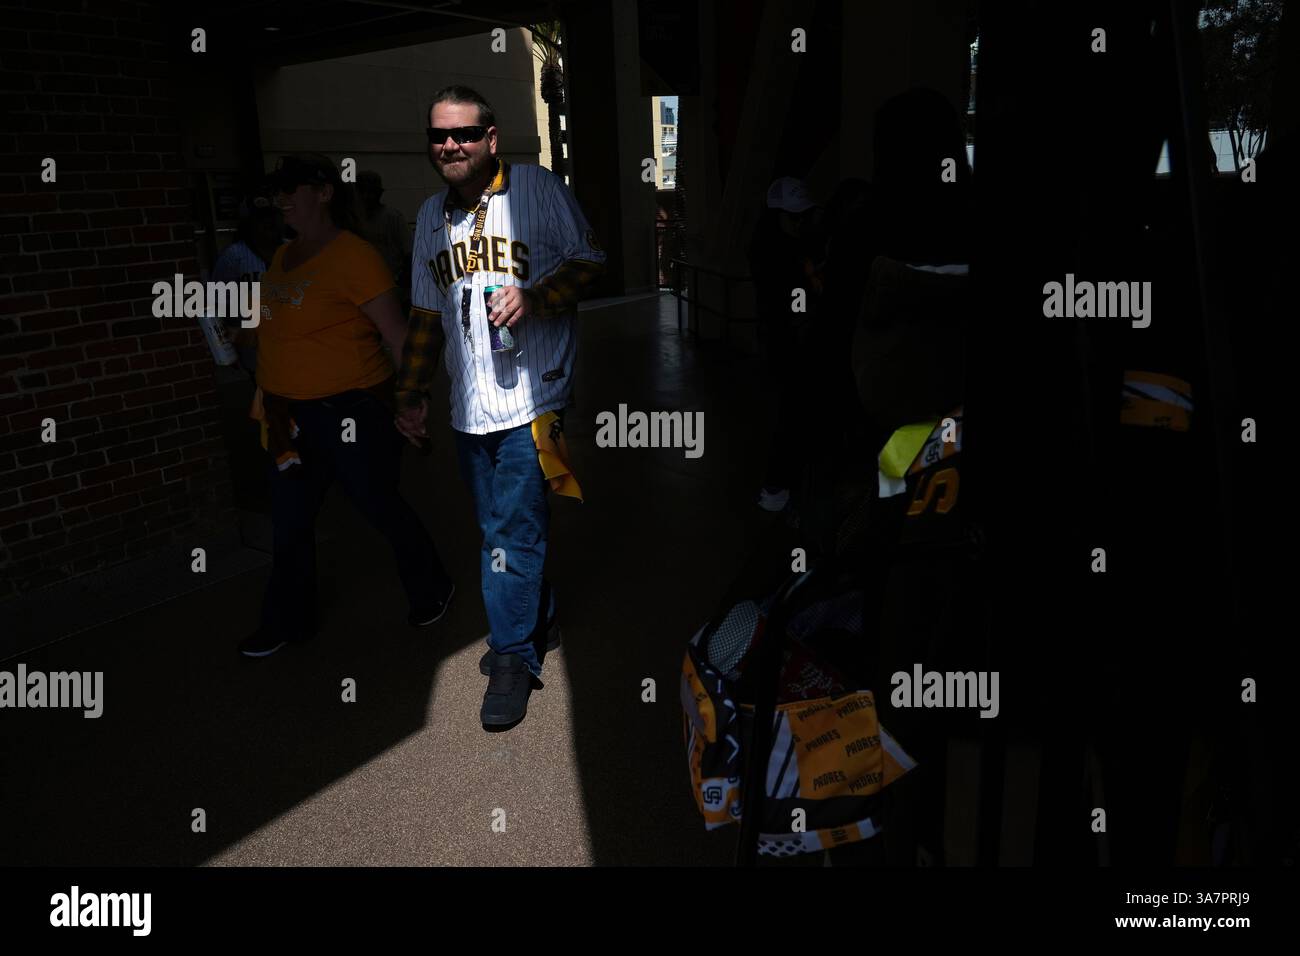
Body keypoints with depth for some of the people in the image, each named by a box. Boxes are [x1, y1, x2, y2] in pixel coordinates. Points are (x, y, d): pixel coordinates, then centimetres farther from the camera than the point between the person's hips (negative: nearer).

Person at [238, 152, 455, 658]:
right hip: (291, 413, 8)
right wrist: (269, 393, 18)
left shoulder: (353, 256, -15)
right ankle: (287, 622, 31)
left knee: (380, 505, 8)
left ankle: (432, 591, 32)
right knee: (290, 521, 14)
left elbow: (395, 331, -16)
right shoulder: (282, 257, 10)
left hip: (350, 409, -8)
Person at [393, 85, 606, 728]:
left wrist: (533, 295, -19)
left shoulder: (538, 189, -1)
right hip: (470, 406, 6)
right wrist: (411, 394, 17)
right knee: (499, 529, 13)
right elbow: (426, 316, 20)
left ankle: (514, 656, 8)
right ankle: (537, 622, 33)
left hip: (530, 396, -6)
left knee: (513, 533, -7)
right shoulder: (431, 214, 16)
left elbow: (590, 264, -2)